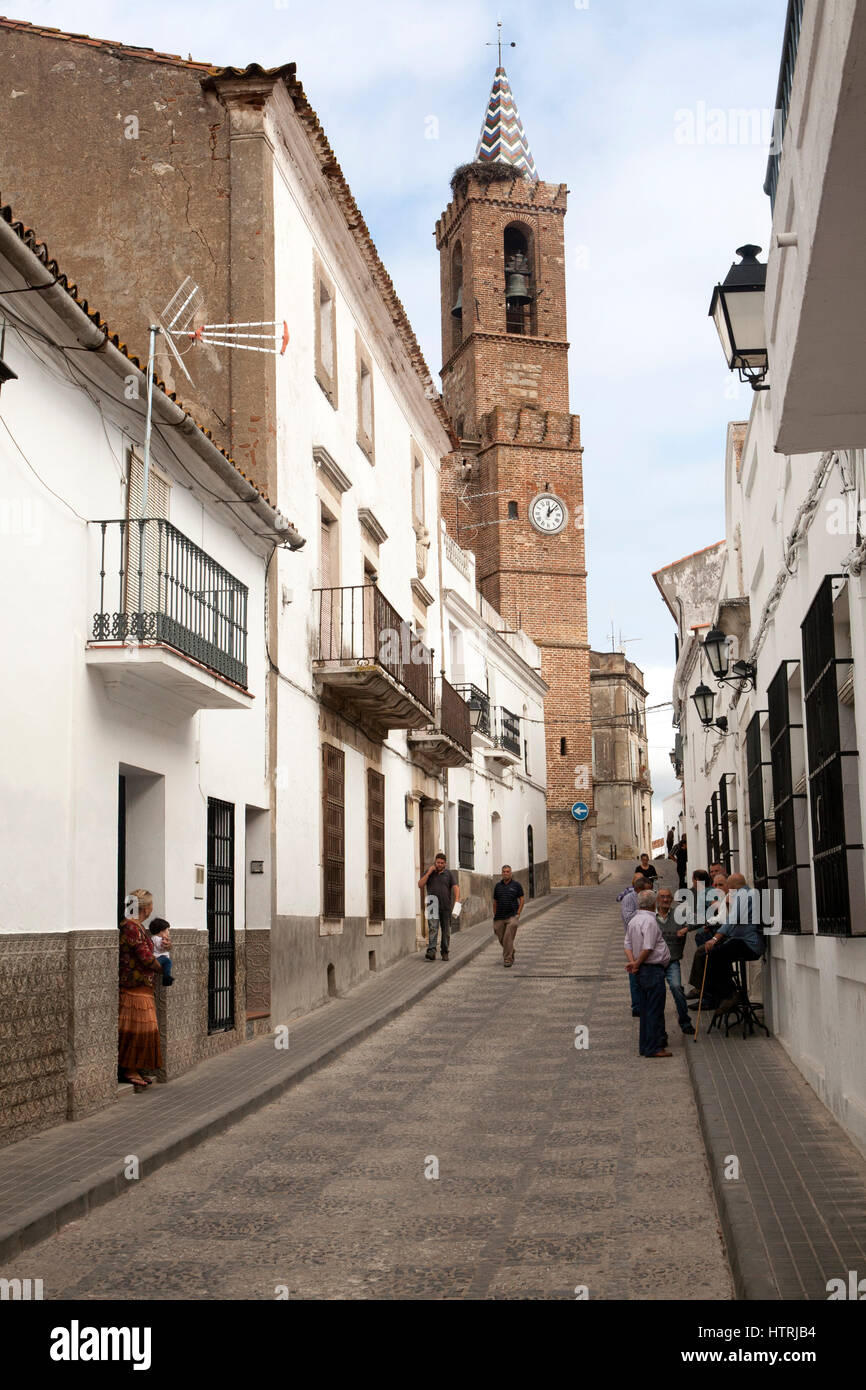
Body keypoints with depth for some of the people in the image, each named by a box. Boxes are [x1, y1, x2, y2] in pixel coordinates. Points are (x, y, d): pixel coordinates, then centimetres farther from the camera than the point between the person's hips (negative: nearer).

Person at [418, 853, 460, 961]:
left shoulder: (449, 874, 6)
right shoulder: (428, 873, 10)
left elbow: (455, 887, -6)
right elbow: (420, 885, 0)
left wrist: (457, 899, -24)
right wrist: (429, 873, -8)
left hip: (446, 907, 1)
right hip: (433, 906, -1)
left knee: (446, 930, 7)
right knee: (433, 928, -14)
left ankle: (445, 952, 18)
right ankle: (431, 951, -24)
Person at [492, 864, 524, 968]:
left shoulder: (516, 885, 1)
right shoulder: (498, 886, 9)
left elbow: (521, 900, 3)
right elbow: (495, 902, 15)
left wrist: (518, 914, -5)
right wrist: (495, 915, 9)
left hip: (512, 916, -4)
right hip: (500, 917, 4)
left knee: (508, 938, -12)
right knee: (502, 939, 8)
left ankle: (508, 959, -6)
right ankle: (511, 952, 34)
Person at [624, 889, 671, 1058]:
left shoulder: (633, 921, 13)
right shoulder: (649, 921, -16)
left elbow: (627, 944, 9)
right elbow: (648, 948, -21)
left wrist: (632, 962, -4)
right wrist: (637, 964, -8)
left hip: (642, 971, 9)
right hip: (653, 970, -9)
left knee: (646, 1009, 14)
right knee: (655, 1010, -6)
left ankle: (645, 1045, 19)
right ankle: (654, 1047, -5)